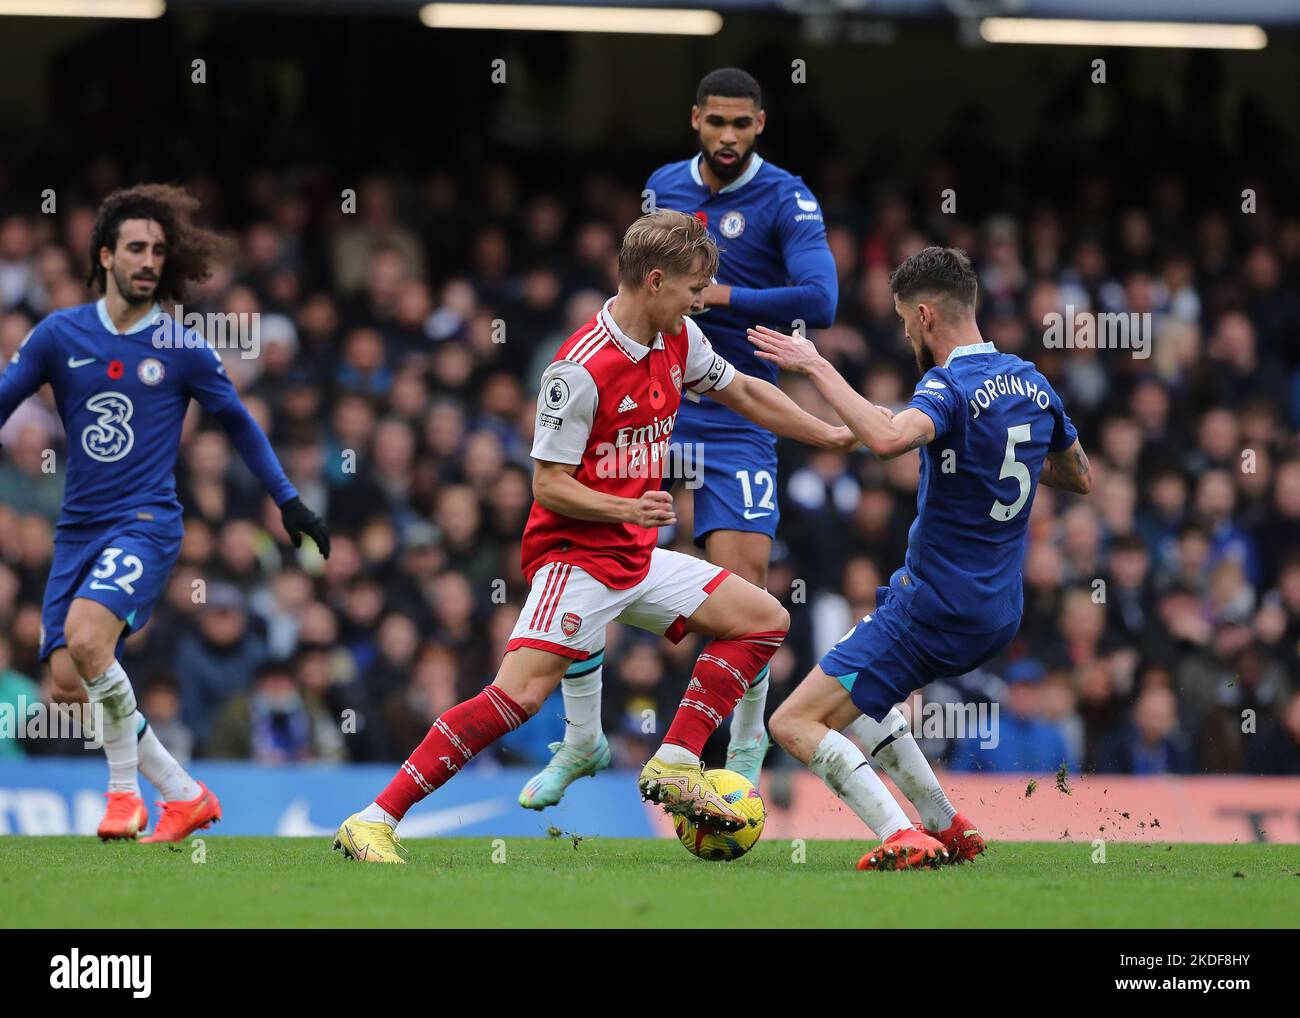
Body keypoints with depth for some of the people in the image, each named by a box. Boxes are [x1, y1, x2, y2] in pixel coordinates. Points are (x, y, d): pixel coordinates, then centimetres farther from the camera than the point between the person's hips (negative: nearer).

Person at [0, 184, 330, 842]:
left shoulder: (182, 349, 0)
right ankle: (184, 796, 12)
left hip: (146, 522, -4)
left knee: (86, 635, -28)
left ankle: (125, 789, -11)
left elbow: (237, 422, 13)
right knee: (68, 683, -2)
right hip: (78, 529, 4)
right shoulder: (59, 335, 3)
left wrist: (289, 500, 13)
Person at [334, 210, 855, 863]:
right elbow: (549, 483, -17)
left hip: (637, 558, 9)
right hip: (574, 556, -9)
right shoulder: (581, 369, -20)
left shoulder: (677, 340, 4)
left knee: (764, 620, 7)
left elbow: (742, 392, 22)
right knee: (521, 692, -24)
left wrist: (831, 435, 25)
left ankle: (673, 766, 5)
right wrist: (626, 508, -31)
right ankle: (374, 821, -23)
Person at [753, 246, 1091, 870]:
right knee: (854, 692, 30)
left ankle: (901, 838, -22)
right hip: (999, 613, 9)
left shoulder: (951, 386, -19)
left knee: (795, 724, -7)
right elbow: (1079, 477, 22)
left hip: (934, 608, -9)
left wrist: (818, 368, -31)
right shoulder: (1031, 383, 7)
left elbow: (886, 439, -41)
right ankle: (946, 827, 20)